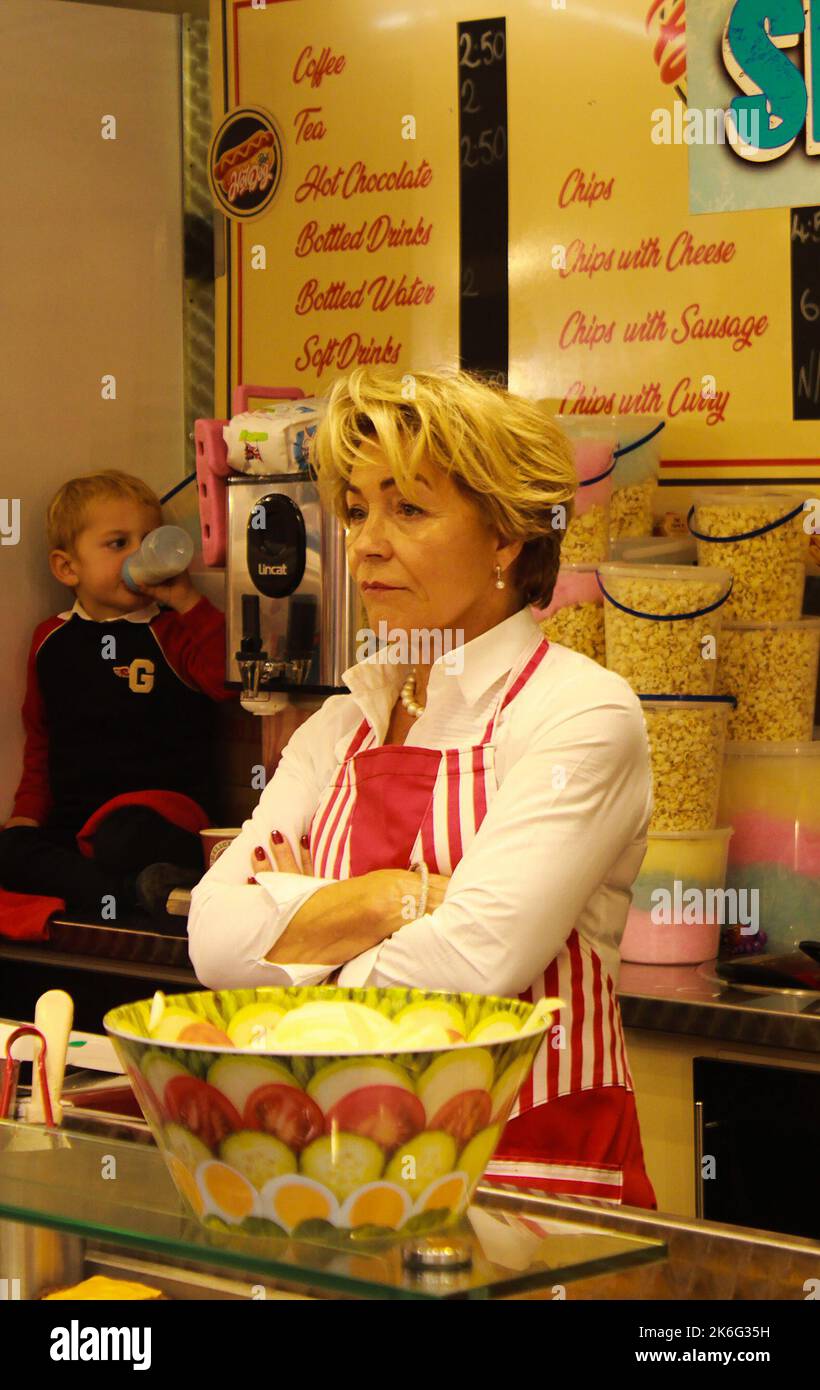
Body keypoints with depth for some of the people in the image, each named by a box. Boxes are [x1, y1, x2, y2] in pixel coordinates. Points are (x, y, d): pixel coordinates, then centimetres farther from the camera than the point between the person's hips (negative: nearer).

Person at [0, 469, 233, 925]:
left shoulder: (170, 632, 4)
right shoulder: (52, 640, 17)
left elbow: (226, 678, -17)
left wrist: (187, 600, -14)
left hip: (154, 810, -6)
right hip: (69, 820, 6)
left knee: (122, 840, -40)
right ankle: (134, 892, -31)